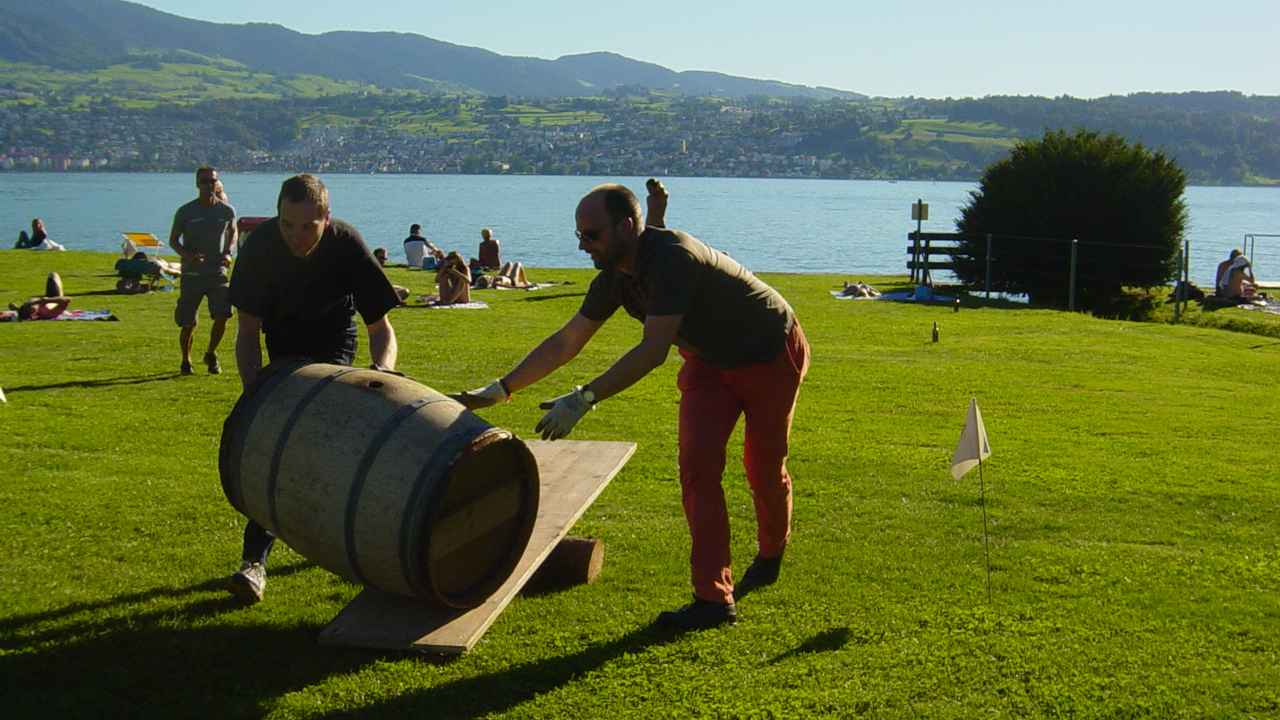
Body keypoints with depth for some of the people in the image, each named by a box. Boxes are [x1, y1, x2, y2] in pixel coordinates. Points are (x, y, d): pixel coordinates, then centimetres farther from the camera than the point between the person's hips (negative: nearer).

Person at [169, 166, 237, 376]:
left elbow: (232, 232, 19)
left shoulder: (227, 211, -1)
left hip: (218, 274, 1)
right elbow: (173, 240, 3)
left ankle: (210, 354, 11)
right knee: (187, 324, 4)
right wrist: (187, 255, -17)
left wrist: (228, 252, 0)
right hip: (191, 275, -1)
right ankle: (185, 361, 29)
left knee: (222, 316, -15)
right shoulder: (185, 212, -6)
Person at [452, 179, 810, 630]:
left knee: (764, 472, 6)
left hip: (772, 356, -6)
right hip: (709, 363, 7)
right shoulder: (615, 278, -10)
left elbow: (653, 351, -40)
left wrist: (584, 399, -44)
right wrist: (499, 390, -4)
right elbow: (565, 343, -1)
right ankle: (713, 598, -6)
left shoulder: (673, 258, -36)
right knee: (696, 467, -9)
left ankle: (771, 556, 36)